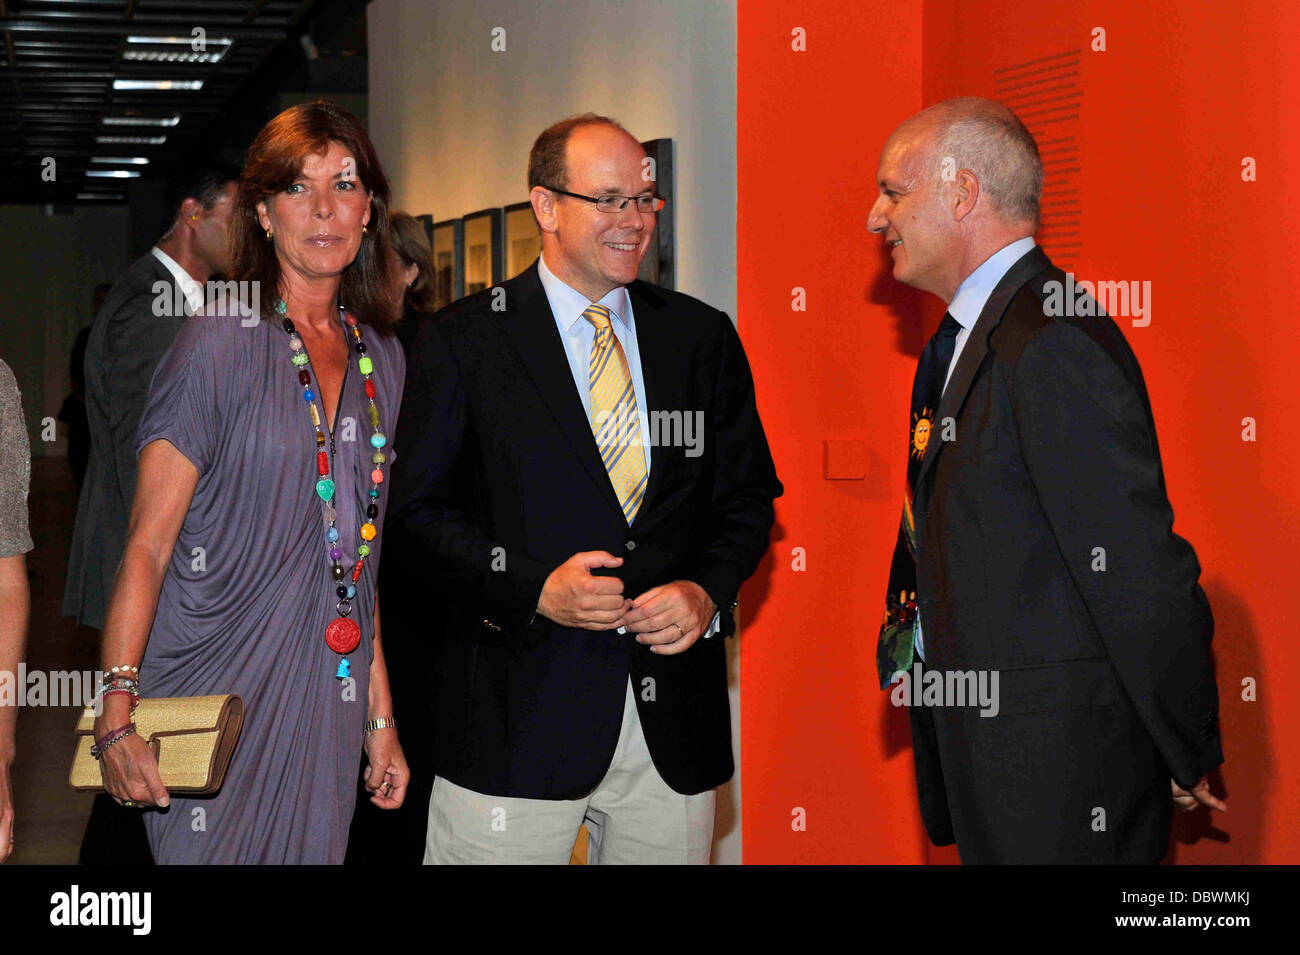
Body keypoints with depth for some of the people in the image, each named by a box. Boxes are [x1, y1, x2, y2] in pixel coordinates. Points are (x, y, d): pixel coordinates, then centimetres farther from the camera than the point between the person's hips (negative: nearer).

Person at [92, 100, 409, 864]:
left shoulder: (381, 358, 9)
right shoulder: (219, 346, -8)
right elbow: (147, 543, -11)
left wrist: (381, 715, 15)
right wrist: (118, 714, -21)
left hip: (326, 711, 5)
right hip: (216, 694, -5)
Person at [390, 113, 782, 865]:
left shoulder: (703, 337, 10)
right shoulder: (464, 342, 0)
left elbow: (749, 497, 13)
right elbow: (420, 510, -2)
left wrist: (709, 592, -6)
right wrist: (534, 587, -15)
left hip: (674, 718, 3)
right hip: (518, 718, -3)